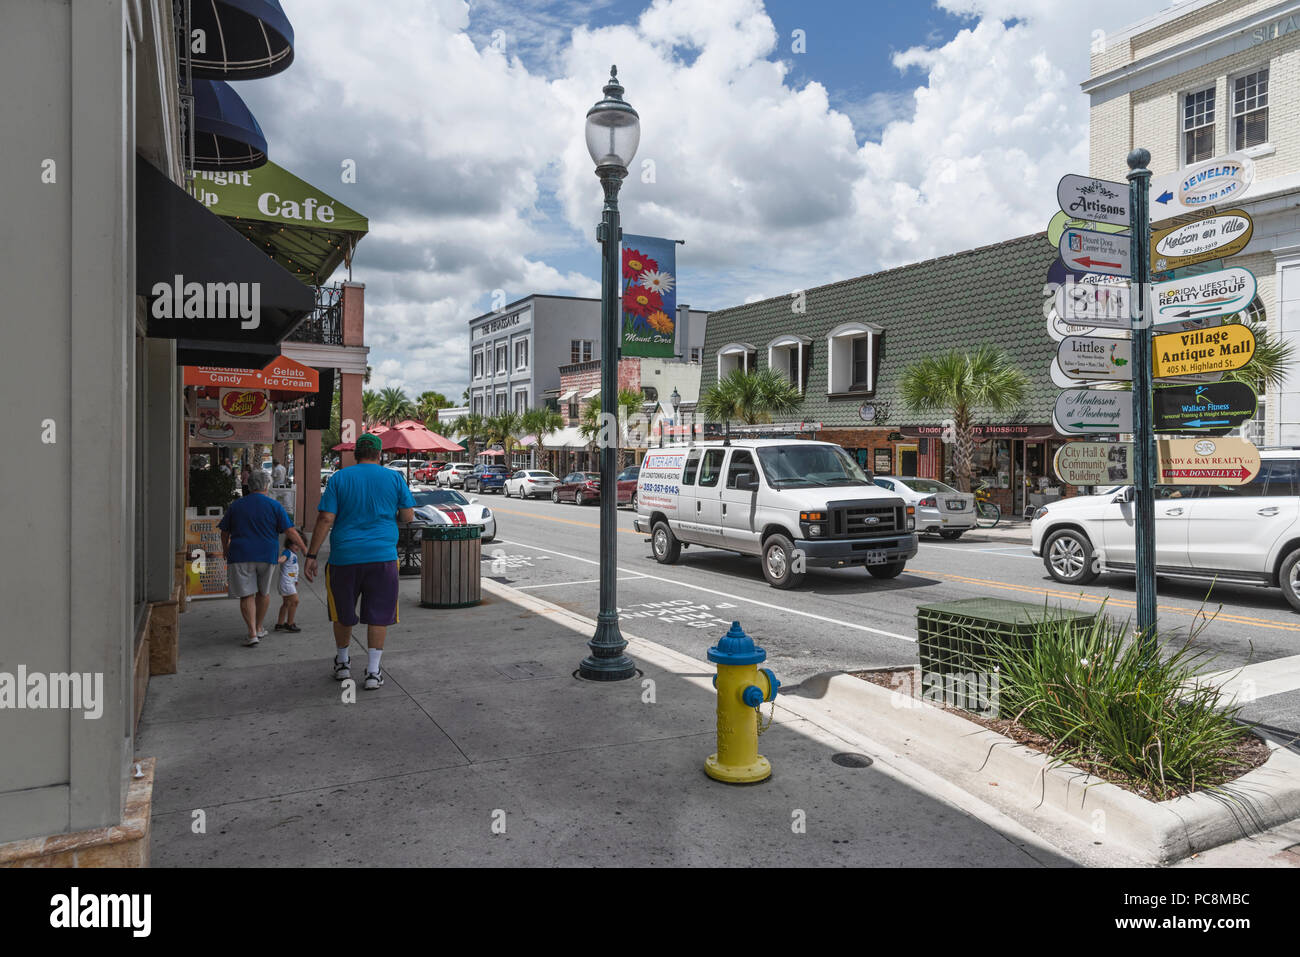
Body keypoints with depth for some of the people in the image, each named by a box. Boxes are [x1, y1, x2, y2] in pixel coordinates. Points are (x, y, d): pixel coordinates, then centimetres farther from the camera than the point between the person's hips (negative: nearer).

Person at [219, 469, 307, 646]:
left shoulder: (236, 505, 7)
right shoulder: (274, 506, 0)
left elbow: (224, 532, 14)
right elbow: (290, 531, -5)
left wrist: (226, 550, 30)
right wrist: (304, 549, 1)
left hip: (241, 555, 0)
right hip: (267, 555, 0)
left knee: (247, 595, 1)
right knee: (263, 592, 17)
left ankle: (252, 632, -8)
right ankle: (259, 628, 26)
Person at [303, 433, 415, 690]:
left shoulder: (339, 478, 1)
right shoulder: (394, 478, 3)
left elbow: (325, 519, -4)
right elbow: (408, 516, 4)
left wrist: (311, 556, -1)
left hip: (345, 556, 1)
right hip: (382, 557, 0)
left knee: (342, 613, 18)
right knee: (378, 614, 6)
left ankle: (342, 664, 33)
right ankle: (373, 672, 6)